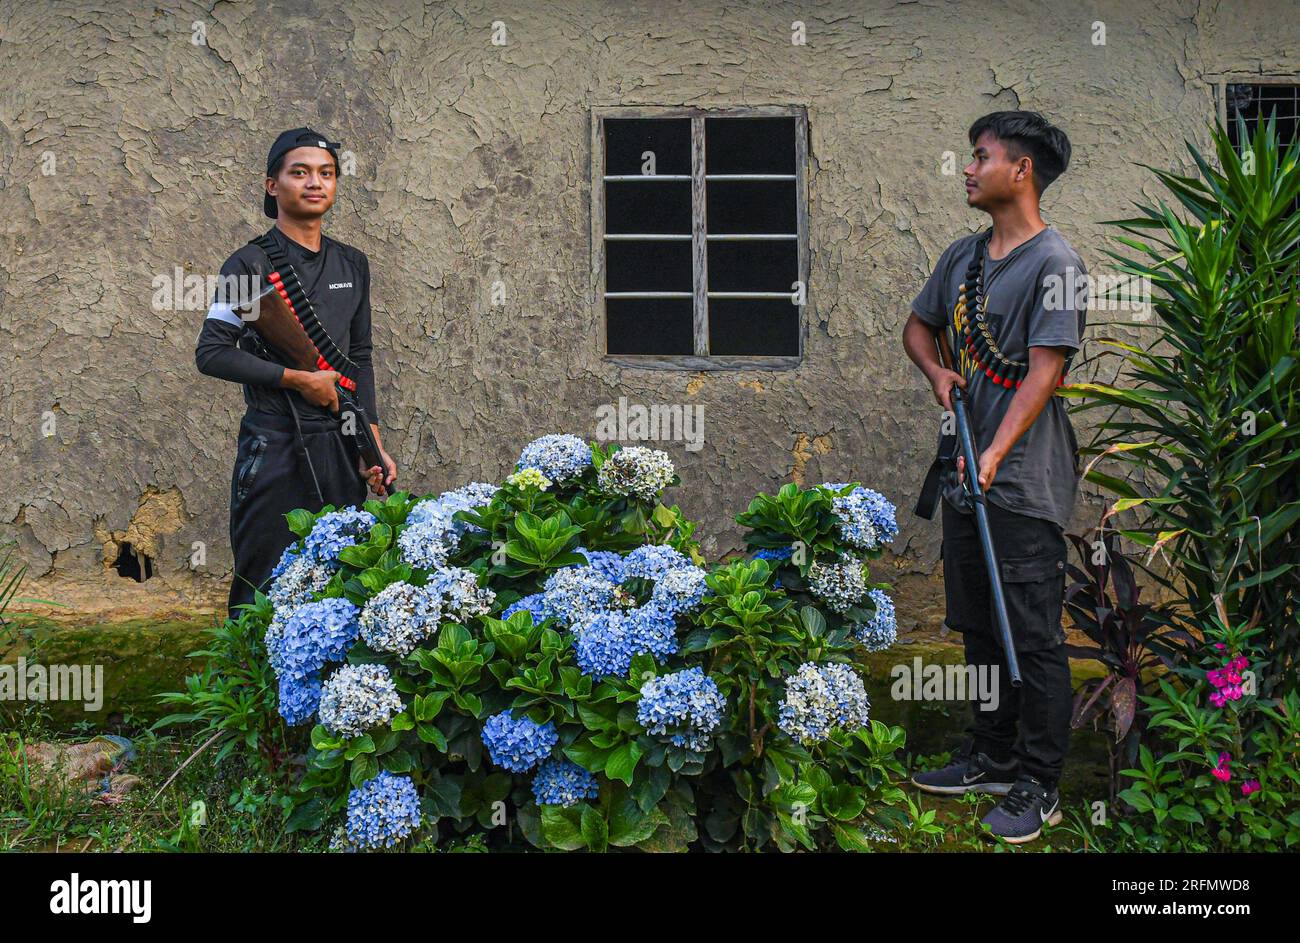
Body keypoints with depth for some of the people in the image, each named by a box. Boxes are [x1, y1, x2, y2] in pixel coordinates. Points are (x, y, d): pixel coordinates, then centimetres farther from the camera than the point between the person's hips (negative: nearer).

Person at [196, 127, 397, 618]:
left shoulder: (352, 264, 13)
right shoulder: (250, 264, -3)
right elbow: (211, 353, -9)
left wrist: (373, 446, 8)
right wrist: (299, 379, -13)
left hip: (340, 447, 5)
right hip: (274, 447, -5)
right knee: (263, 589, 0)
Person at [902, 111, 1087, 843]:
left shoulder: (1055, 263, -12)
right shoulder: (963, 256, 12)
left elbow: (1045, 371, -19)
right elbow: (920, 324, 25)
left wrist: (992, 458, -28)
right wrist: (938, 370, 2)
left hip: (1025, 484, -8)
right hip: (968, 475, 8)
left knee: (1034, 638, -1)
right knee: (979, 627, 17)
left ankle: (1039, 789, 9)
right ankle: (991, 759, 32)